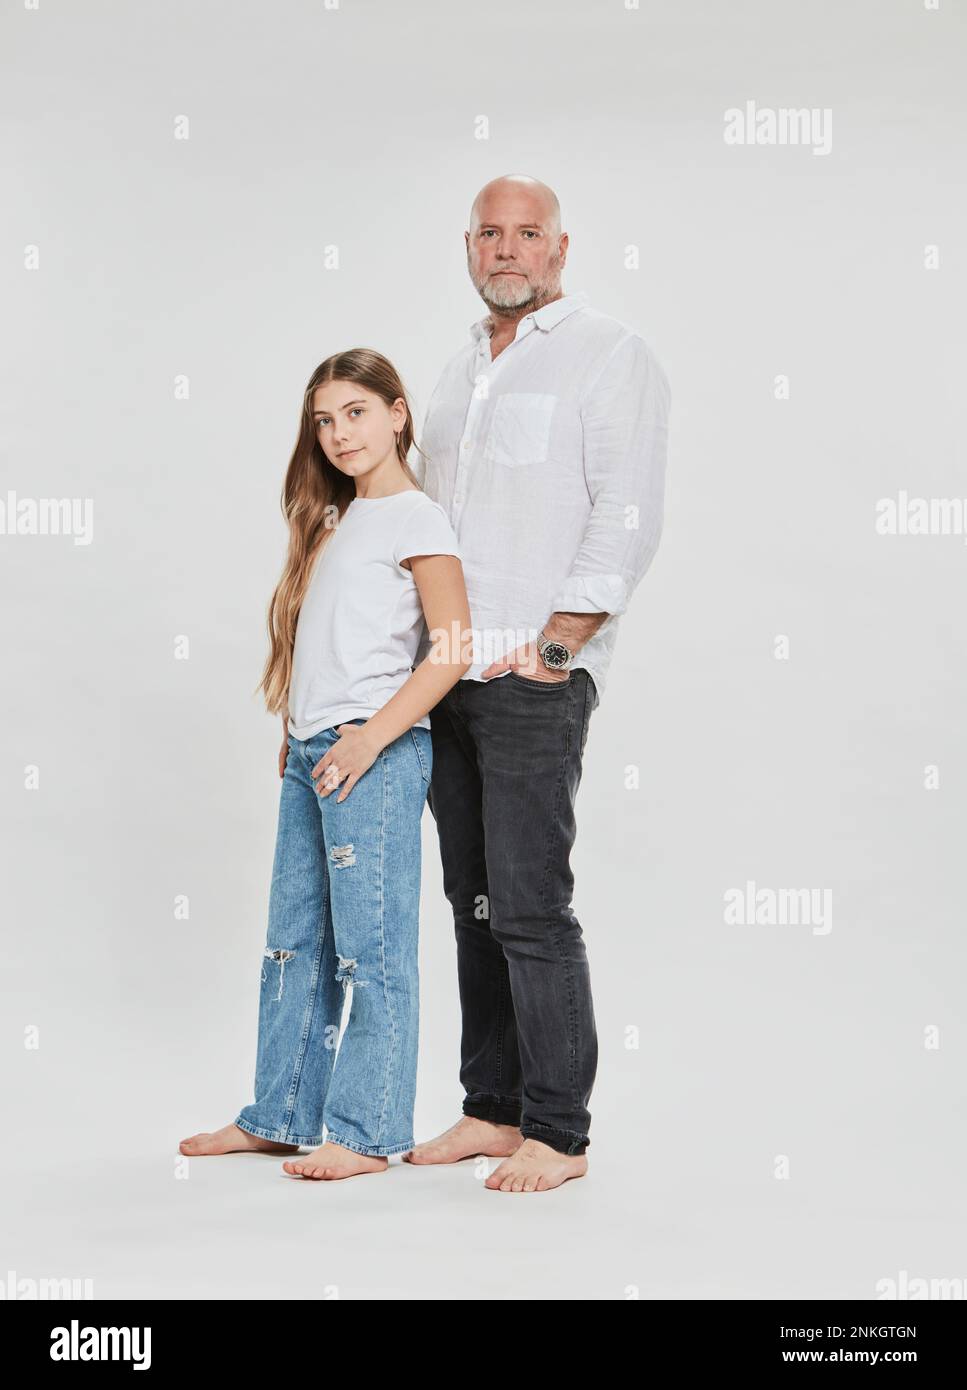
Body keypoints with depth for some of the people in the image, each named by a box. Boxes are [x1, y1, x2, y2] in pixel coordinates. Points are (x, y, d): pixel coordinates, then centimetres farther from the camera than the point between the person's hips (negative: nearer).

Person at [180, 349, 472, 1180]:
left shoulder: (416, 518, -6)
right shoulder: (337, 519, 19)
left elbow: (452, 650, -14)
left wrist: (371, 737, -19)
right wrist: (298, 736, 14)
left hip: (375, 752, -9)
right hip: (309, 751, 9)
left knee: (370, 943, -5)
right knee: (294, 939, 12)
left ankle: (368, 1133, 2)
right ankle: (279, 1116, 21)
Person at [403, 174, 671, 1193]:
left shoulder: (609, 355, -3)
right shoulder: (461, 370, 20)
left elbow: (628, 520, -12)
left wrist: (550, 648, -15)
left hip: (535, 679, -7)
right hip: (448, 677, 7)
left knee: (530, 908, -8)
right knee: (474, 904, 11)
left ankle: (558, 1133, 1)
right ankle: (491, 1109, 20)